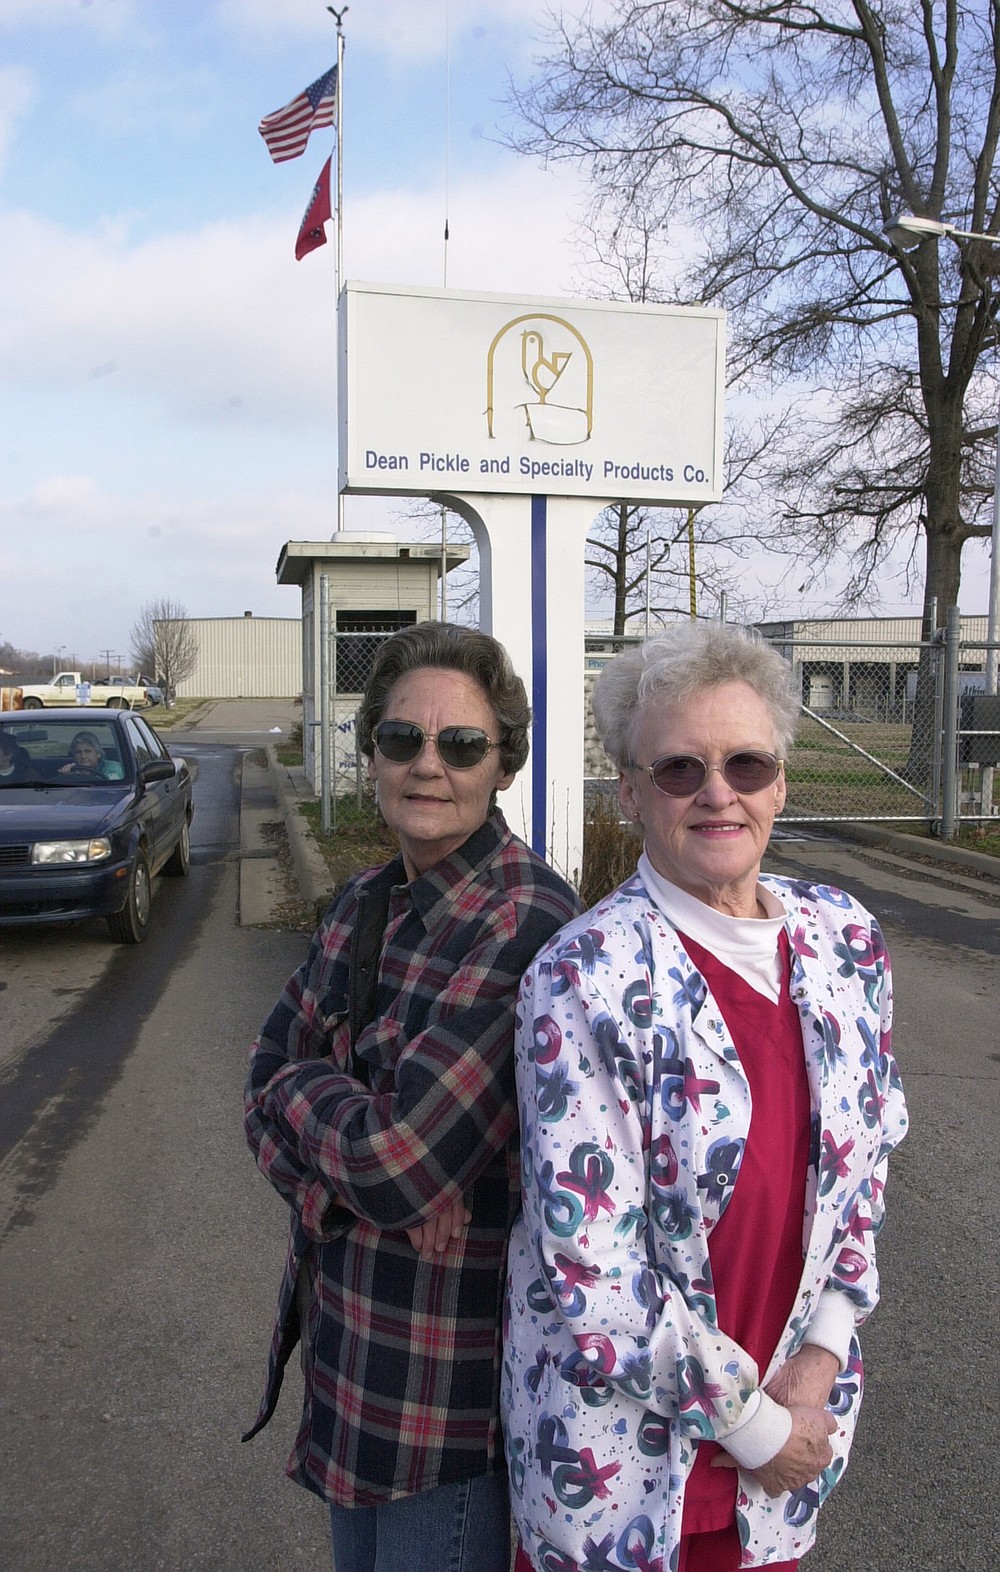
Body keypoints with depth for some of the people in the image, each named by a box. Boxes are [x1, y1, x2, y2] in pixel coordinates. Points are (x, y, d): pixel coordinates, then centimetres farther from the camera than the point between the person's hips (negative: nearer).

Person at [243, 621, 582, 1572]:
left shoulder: (521, 923, -26)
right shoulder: (367, 905, 1)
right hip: (345, 1312, 8)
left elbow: (398, 1164, -29)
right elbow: (267, 1082, 2)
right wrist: (333, 1171, -18)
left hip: (449, 1353, -7)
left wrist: (298, 1090, -11)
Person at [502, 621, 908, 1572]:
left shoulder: (845, 942, -4)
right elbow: (589, 1261, -22)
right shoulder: (586, 979, -22)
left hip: (799, 1409, 5)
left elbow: (867, 1156, 5)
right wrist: (750, 1423, -12)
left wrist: (822, 1355, -3)